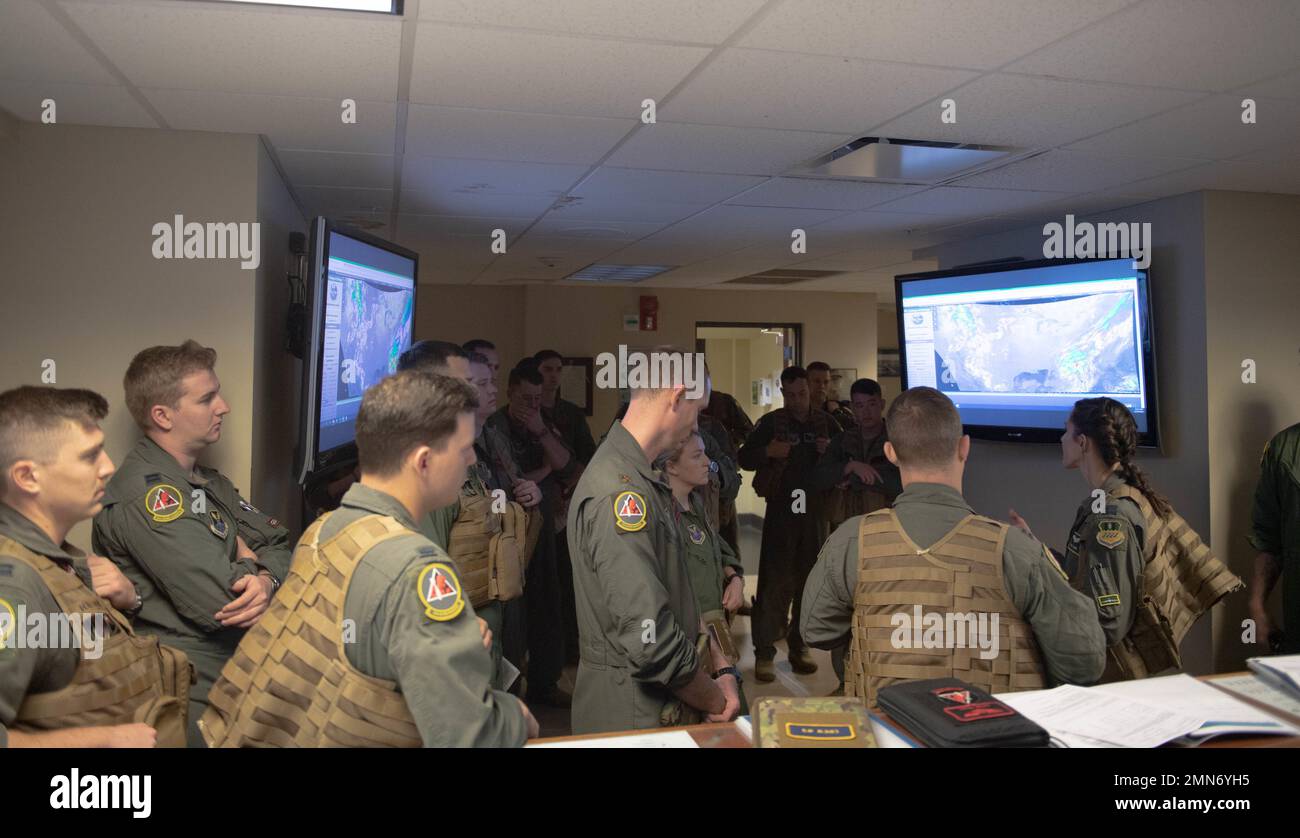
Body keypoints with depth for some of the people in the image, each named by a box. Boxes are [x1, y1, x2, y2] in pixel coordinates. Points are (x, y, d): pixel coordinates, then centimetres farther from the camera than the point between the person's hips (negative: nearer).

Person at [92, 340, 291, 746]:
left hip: (239, 672, 8)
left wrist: (266, 579, -17)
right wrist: (247, 560, -5)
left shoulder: (208, 481, 11)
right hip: (196, 697, -8)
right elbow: (222, 602, -26)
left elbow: (280, 546, 6)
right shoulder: (144, 493, -20)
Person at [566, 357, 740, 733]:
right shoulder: (618, 492, -24)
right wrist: (716, 702, -13)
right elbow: (650, 642, -27)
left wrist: (722, 667, 1)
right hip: (634, 715, -9)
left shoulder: (642, 482, 9)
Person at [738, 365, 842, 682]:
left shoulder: (826, 422, 9)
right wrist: (767, 451, -17)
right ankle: (764, 652, 0)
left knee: (809, 580, 7)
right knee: (774, 581, -6)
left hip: (815, 510, 3)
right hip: (780, 510, -3)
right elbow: (744, 457, 2)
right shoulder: (770, 422, 3)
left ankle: (799, 646, 20)